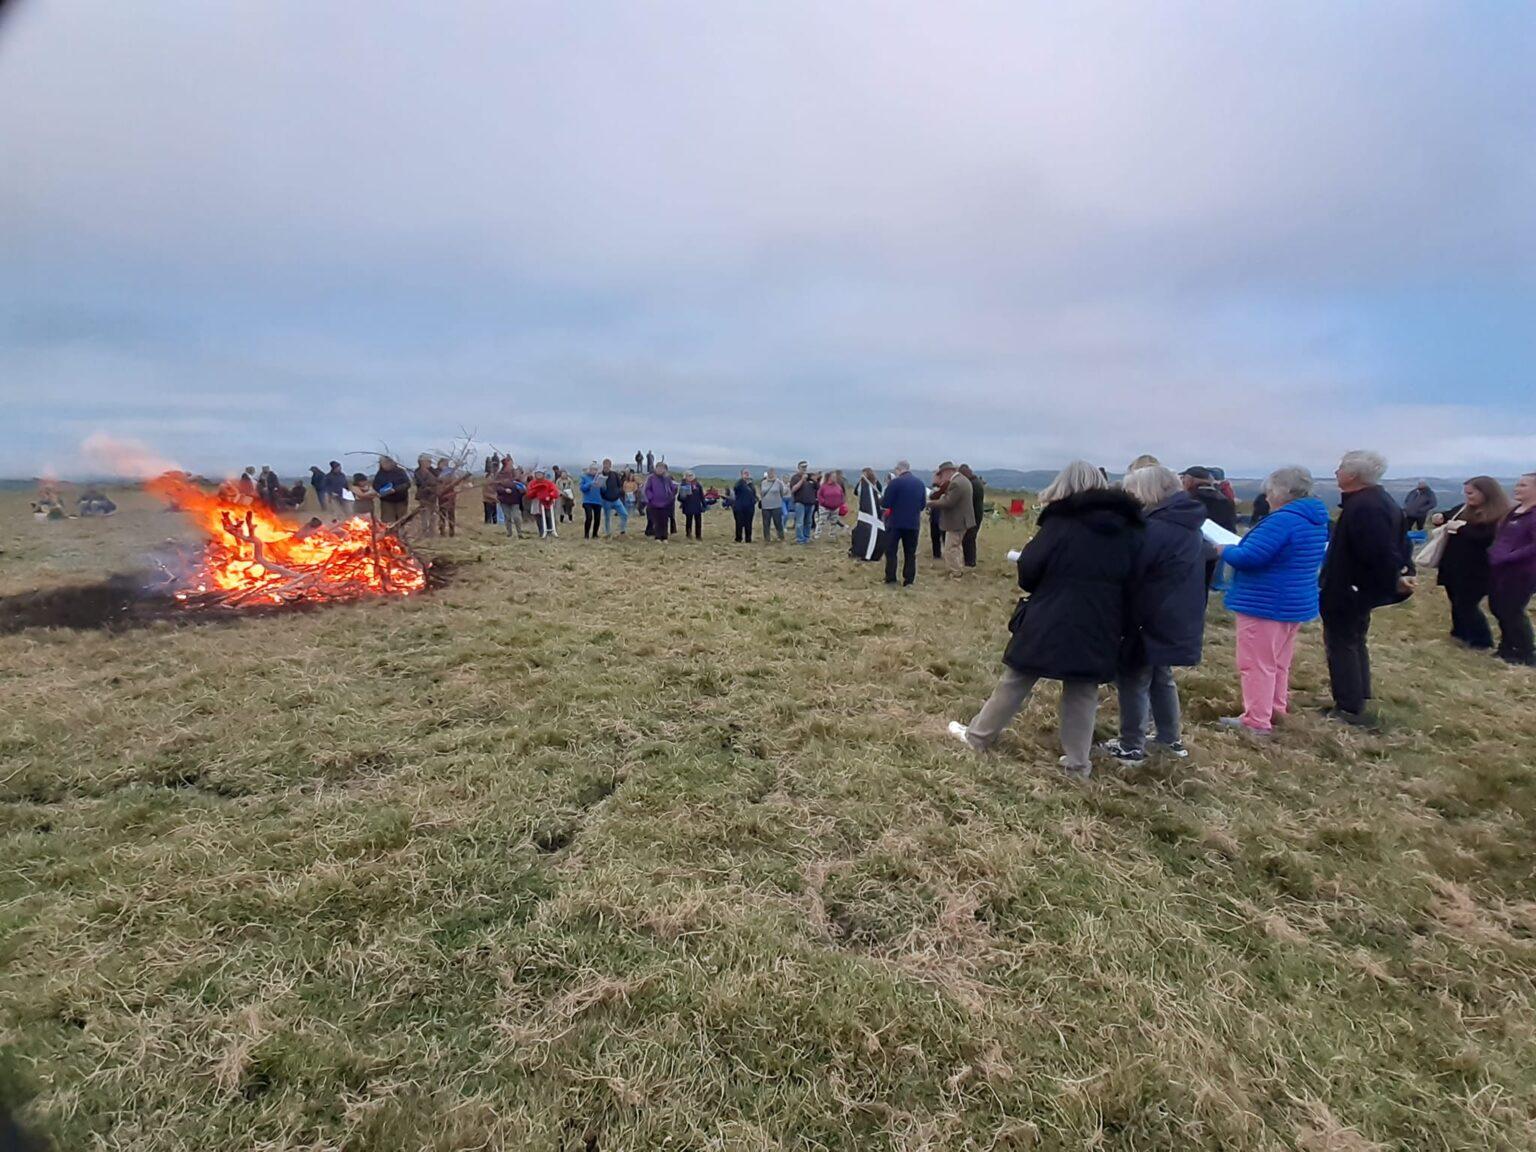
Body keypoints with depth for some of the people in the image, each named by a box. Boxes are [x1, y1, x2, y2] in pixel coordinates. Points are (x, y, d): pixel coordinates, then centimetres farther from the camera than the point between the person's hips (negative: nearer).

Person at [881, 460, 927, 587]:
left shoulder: (895, 482, -11)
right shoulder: (921, 483, 7)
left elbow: (885, 504, -12)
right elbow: (923, 505, 12)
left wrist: (881, 498, 9)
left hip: (895, 523, -4)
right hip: (913, 524, 4)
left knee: (891, 551, 6)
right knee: (910, 553, 9)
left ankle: (890, 579, 5)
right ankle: (909, 581, 8)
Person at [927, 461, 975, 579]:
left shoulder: (955, 483, -23)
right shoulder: (962, 480, 10)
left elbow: (947, 503, -25)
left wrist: (931, 502, -14)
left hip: (956, 522, -11)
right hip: (962, 519, 11)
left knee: (950, 549, -3)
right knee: (957, 546, 24)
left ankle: (955, 574, 3)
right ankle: (960, 569, 35)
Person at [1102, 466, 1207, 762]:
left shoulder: (1154, 529, -22)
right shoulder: (1189, 528, 9)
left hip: (1150, 621, -9)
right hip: (1177, 623, 9)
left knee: (1133, 681, 3)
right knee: (1162, 678, 23)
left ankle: (1131, 747, 12)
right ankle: (1171, 739, 32)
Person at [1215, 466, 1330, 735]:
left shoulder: (1282, 520, -23)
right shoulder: (1317, 521, 9)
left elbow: (1247, 557, -26)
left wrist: (1225, 551, -7)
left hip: (1265, 604, -10)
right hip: (1296, 603, 10)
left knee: (1256, 663, -2)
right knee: (1278, 662, 20)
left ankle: (1256, 721, 2)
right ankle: (1275, 710, 30)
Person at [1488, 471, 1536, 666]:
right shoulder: (1514, 511, 11)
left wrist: (1507, 558, -23)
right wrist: (1494, 553, 8)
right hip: (1499, 569, 9)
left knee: (1513, 612, 0)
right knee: (1498, 608, 16)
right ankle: (1508, 647, 32)